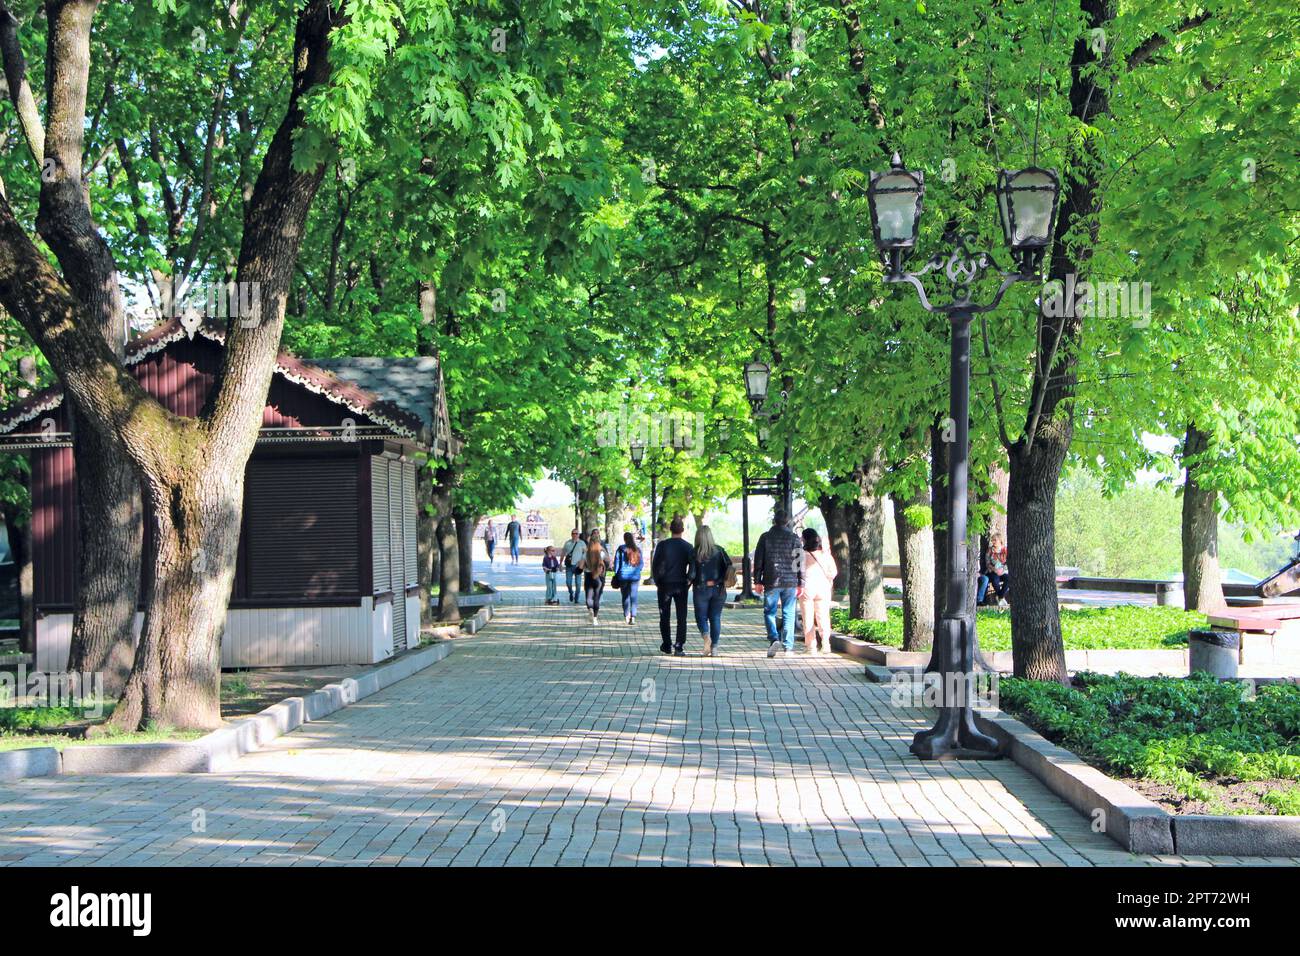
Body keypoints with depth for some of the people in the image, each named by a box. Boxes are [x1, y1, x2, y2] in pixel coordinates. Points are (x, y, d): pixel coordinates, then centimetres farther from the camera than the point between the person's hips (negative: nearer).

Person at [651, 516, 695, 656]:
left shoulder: (663, 545, -5)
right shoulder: (688, 547, -3)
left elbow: (655, 565, -4)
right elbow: (693, 566, -6)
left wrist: (657, 581, 6)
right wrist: (688, 581, 5)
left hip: (665, 585, 0)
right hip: (681, 586, 1)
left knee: (664, 617, 11)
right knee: (681, 618, 4)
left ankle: (667, 646, 13)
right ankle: (679, 647, -4)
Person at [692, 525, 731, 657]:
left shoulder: (695, 552, -7)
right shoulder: (719, 551, 1)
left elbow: (692, 573, -7)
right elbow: (729, 565, -3)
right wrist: (724, 581, 6)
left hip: (701, 589, -2)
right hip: (718, 589, 2)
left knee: (701, 616, 8)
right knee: (715, 618, 10)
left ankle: (706, 635, -21)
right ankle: (714, 647, 8)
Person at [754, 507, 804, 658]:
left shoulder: (765, 537, 0)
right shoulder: (795, 538, 1)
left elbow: (758, 560, 2)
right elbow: (800, 562, 1)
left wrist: (758, 581, 8)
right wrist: (800, 584, 6)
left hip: (771, 582, -1)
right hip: (790, 582, 1)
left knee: (769, 612, 7)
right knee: (788, 614, 6)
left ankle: (774, 639, -14)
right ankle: (788, 646, 5)